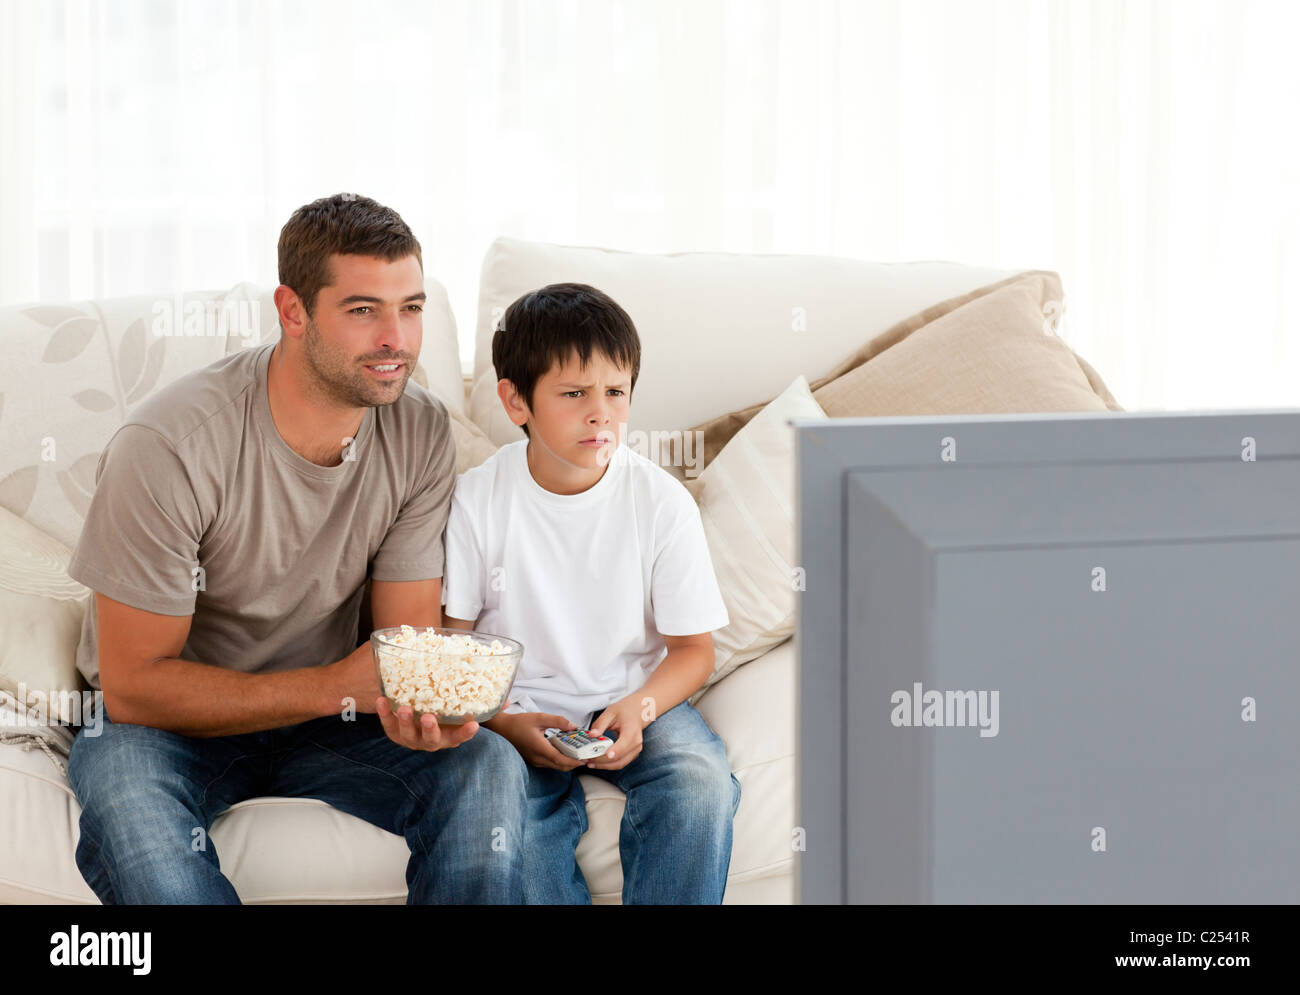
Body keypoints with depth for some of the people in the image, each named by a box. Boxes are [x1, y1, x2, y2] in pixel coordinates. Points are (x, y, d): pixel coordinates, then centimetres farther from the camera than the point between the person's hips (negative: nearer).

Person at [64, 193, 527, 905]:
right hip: (170, 722, -3)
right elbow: (135, 686, -21)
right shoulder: (167, 447, -26)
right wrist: (341, 686, -29)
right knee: (126, 802, -38)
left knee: (488, 768, -24)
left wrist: (421, 708, -33)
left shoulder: (420, 432, -10)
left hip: (323, 708, 4)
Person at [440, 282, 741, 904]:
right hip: (518, 707, -1)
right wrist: (503, 723, -19)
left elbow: (693, 648, 1)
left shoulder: (662, 502, -6)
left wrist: (639, 708, -19)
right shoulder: (477, 501, -6)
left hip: (638, 697, 1)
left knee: (700, 786, -30)